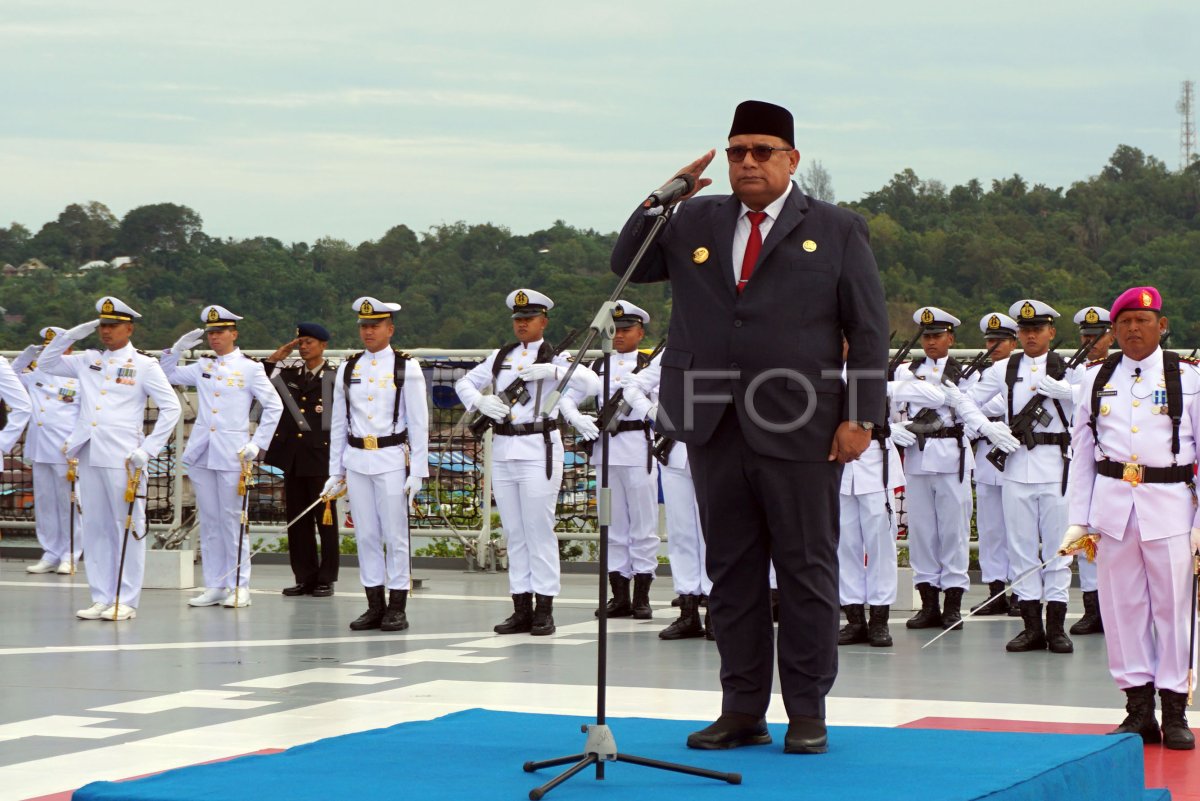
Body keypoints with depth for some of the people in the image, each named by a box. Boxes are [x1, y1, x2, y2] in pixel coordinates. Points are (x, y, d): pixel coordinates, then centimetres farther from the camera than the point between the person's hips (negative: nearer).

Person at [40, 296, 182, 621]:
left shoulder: (144, 365, 0)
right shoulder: (88, 361, 15)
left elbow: (171, 407, -4)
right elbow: (47, 363, 23)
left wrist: (148, 449, -9)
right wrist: (71, 335, 8)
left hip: (123, 459, -6)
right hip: (90, 457, 6)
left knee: (127, 527, -2)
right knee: (94, 527, 7)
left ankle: (126, 601, 2)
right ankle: (101, 598, 13)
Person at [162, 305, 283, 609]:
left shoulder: (249, 368, -2)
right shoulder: (202, 367, 11)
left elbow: (274, 407, -1)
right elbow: (167, 374, 19)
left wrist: (257, 444, -6)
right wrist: (179, 346, 5)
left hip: (232, 454, -5)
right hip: (201, 452, 5)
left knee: (233, 520, -2)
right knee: (208, 521, 7)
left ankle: (239, 587, 4)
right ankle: (214, 586, 13)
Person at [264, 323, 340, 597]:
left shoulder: (335, 377, -2)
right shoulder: (290, 374, 11)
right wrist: (277, 356, 4)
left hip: (321, 457, -5)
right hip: (293, 456, 5)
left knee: (325, 519, 0)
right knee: (297, 520, 7)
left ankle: (326, 579, 6)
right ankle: (304, 577, 14)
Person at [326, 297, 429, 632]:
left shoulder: (406, 368, -2)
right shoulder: (348, 369, 10)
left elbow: (418, 423, -2)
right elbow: (339, 424, 13)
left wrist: (417, 470, -7)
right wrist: (335, 471, 10)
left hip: (391, 459, -4)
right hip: (356, 460, 4)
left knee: (395, 536, -2)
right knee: (366, 536, 6)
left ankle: (397, 608, 4)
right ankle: (375, 607, 12)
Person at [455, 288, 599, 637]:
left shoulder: (555, 358, 0)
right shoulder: (499, 357, 15)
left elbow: (591, 381, -15)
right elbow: (463, 383, 19)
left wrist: (550, 370, -23)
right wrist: (480, 401, -1)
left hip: (539, 450, -5)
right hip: (503, 451, 5)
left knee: (539, 531, -5)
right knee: (514, 533, 8)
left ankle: (544, 610, -1)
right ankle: (521, 610, 12)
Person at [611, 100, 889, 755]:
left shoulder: (836, 231, 5)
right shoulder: (695, 223, 14)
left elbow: (868, 330, 3)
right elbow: (626, 265, 14)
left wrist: (861, 418, -6)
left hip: (800, 430, -3)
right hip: (714, 430, 3)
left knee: (807, 571, 1)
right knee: (732, 572, 7)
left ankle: (807, 713, 8)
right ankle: (741, 710, 14)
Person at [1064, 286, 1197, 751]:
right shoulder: (1097, 378, 9)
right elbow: (1082, 451, 11)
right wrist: (1078, 519, 6)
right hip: (1112, 502, 3)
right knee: (1122, 606, 4)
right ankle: (1138, 710, 12)